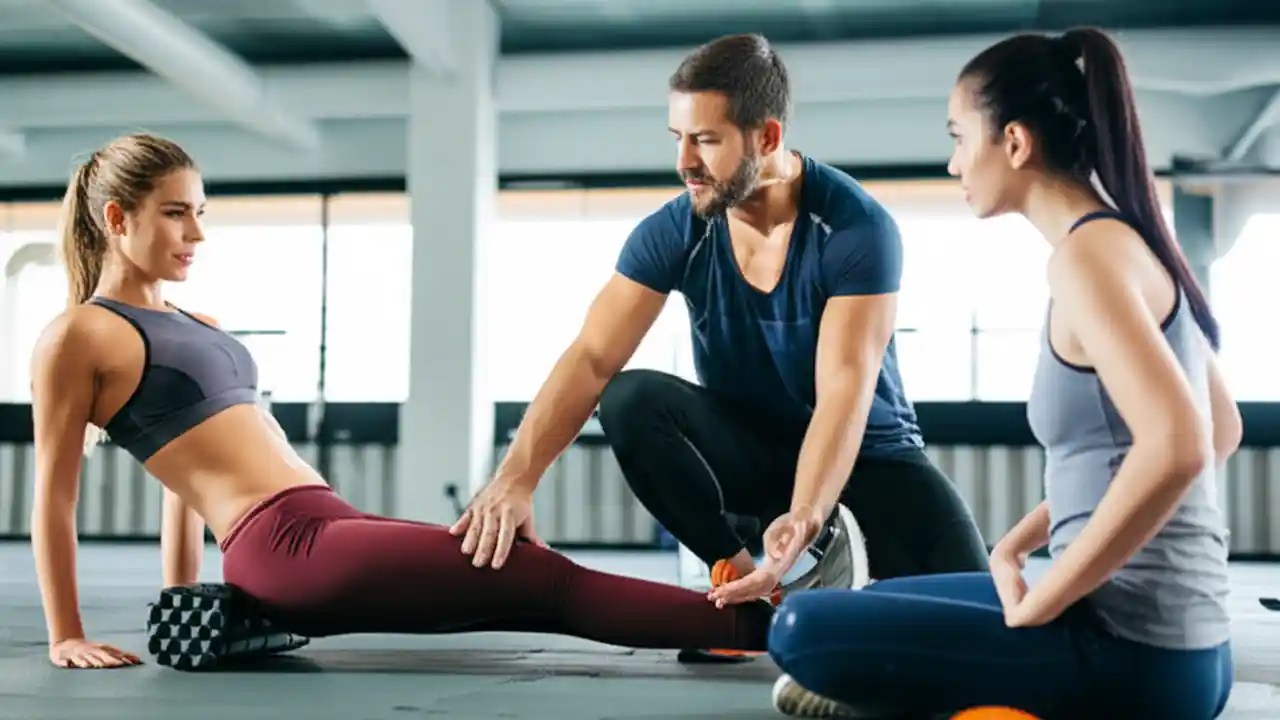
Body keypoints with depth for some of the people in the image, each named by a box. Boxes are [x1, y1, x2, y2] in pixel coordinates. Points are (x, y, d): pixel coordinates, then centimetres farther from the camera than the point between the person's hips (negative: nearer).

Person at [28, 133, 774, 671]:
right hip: (284, 550, -8)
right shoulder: (77, 337, 0)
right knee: (540, 577, -15)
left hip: (331, 527, 8)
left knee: (535, 583, 0)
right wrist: (67, 636, 3)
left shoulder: (198, 327, 23)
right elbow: (55, 496, 2)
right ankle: (762, 624, -16)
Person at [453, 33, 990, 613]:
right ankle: (741, 566, -13)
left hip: (866, 454, -2)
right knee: (631, 401, -28)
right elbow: (591, 358, -20)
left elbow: (845, 390, -31)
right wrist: (516, 479, -34)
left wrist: (803, 518, -46)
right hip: (748, 451, 3)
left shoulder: (856, 227, -23)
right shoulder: (672, 232, -13)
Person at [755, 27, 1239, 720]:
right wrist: (1023, 540, 16)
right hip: (1159, 633, 10)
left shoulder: (1088, 253, -16)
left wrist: (1039, 604, -20)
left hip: (1134, 647, -10)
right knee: (873, 603, 27)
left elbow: (1177, 446, -30)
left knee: (803, 631, -12)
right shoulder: (1127, 242, 11)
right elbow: (1222, 429, 21)